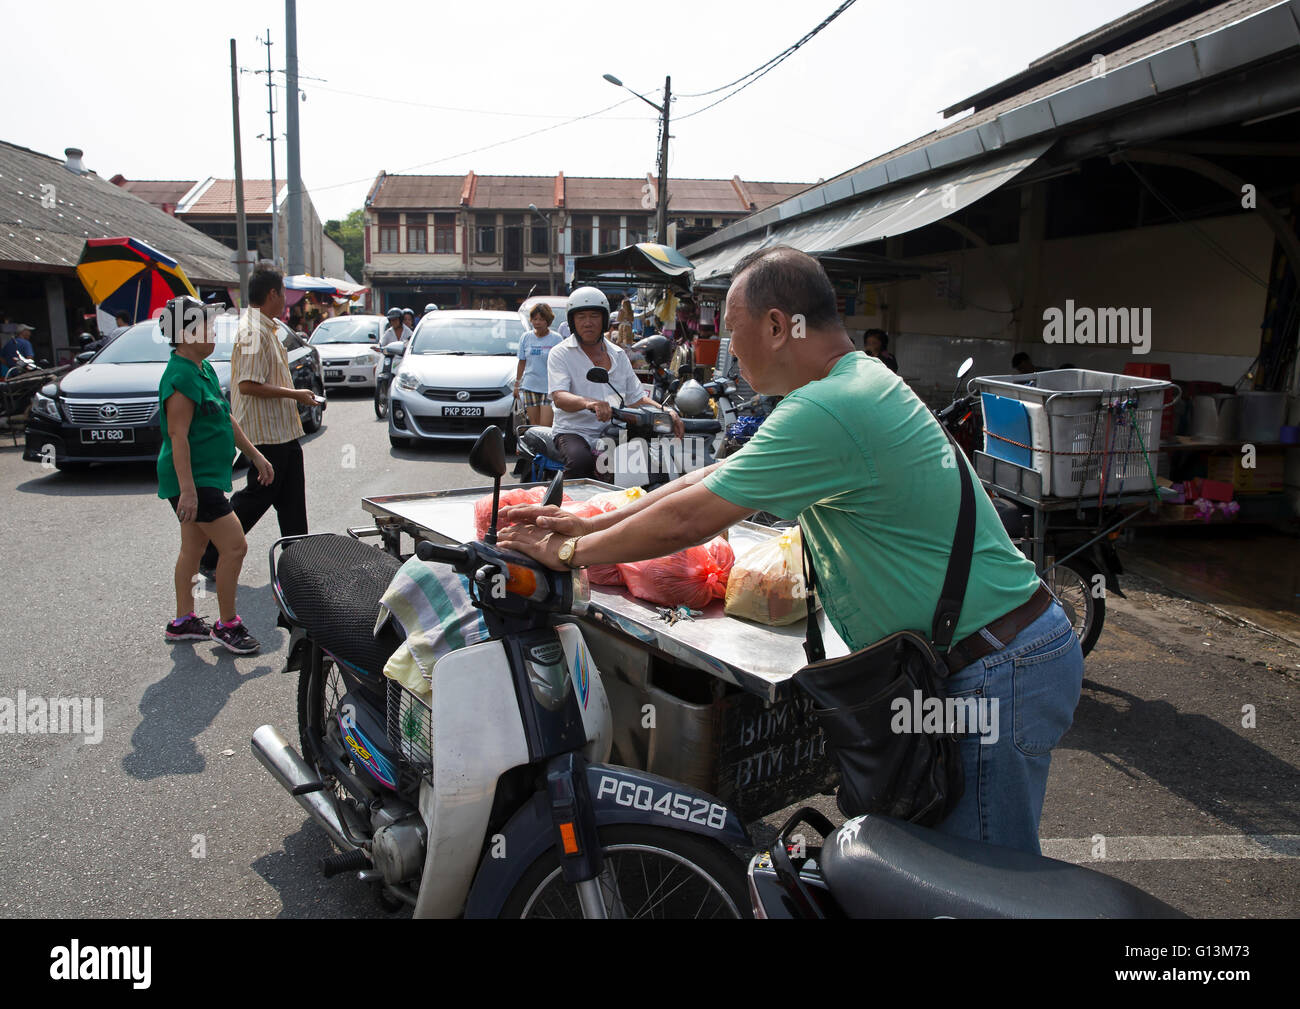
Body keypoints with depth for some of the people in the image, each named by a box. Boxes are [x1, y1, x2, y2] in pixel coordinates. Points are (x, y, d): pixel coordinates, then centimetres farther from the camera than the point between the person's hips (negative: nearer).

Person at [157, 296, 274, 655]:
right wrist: (187, 489, -26)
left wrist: (255, 455, 20)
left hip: (206, 477, 10)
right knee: (235, 546, -8)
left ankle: (183, 621, 29)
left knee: (194, 548, 17)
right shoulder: (180, 376, -19)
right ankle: (227, 625, 4)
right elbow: (178, 435, -23)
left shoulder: (204, 369, 12)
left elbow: (226, 420, 20)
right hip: (193, 479, -10)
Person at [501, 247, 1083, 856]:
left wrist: (568, 552, -4)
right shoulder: (859, 380, 10)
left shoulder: (827, 410, -24)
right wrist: (587, 524, 10)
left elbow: (689, 520, -19)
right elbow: (714, 479, 12)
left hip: (998, 672, -10)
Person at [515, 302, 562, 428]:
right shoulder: (526, 337, 9)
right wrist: (517, 384, 14)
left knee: (546, 426, -11)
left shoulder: (556, 339, -1)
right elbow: (522, 362, 16)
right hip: (529, 387, 3)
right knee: (533, 424, 4)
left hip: (549, 388, -3)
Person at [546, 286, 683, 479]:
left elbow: (636, 397, 18)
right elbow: (559, 398, -14)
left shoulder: (618, 354, 18)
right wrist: (588, 403, -36)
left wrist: (666, 412, -2)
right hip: (574, 431, -4)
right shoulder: (560, 354, 2)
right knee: (581, 461, -38)